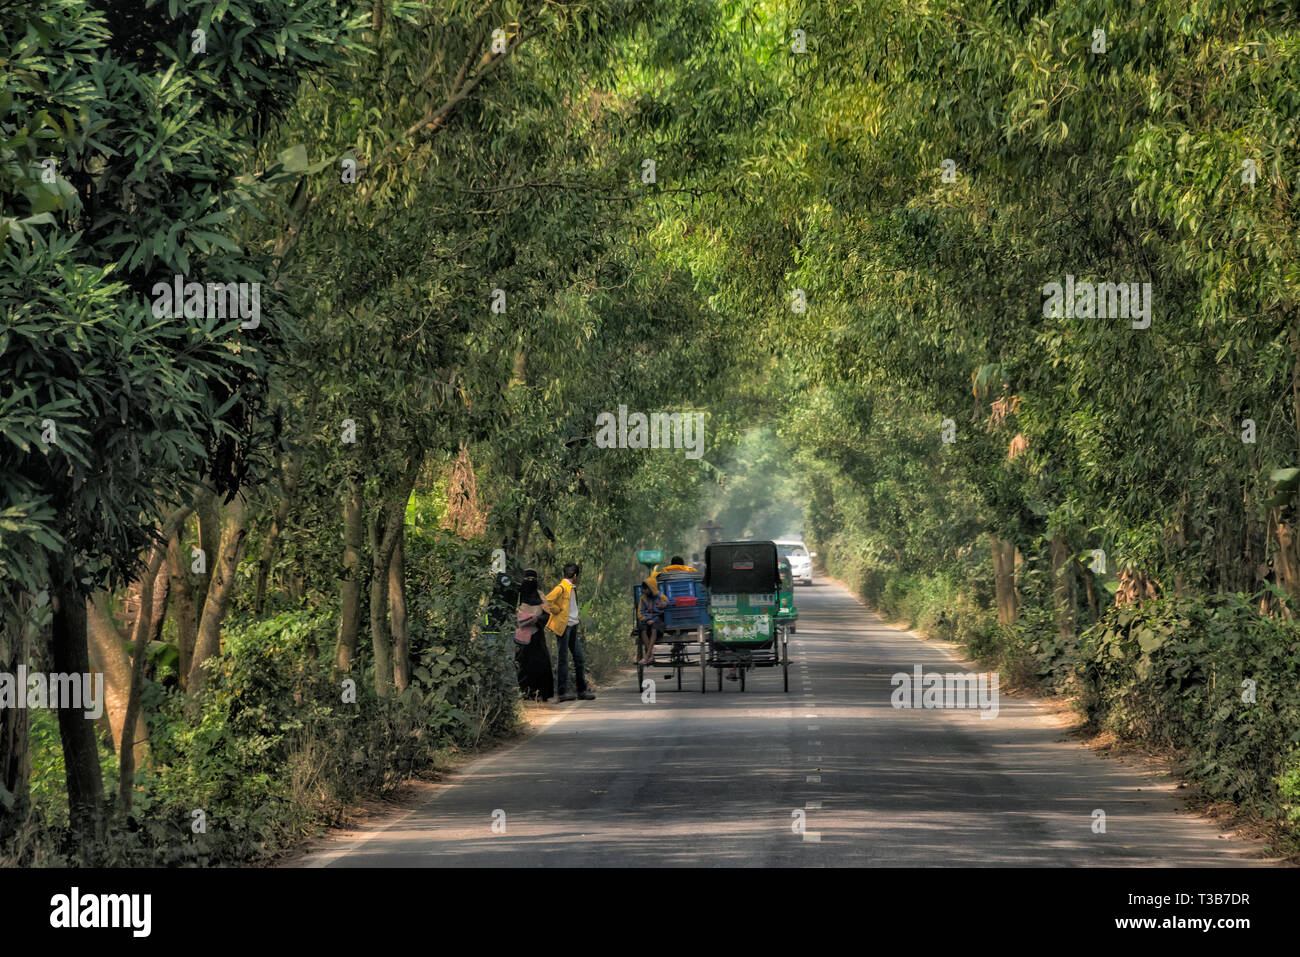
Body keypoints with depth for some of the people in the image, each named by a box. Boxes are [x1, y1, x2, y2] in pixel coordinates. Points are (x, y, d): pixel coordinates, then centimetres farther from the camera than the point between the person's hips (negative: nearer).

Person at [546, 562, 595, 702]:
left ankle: (582, 690, 16)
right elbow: (547, 601, -23)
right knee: (564, 659, -5)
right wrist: (557, 611, -11)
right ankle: (563, 691, -3)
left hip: (573, 625, 9)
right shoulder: (561, 588, -13)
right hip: (564, 626, -9)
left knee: (580, 659, 10)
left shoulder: (573, 588, 16)